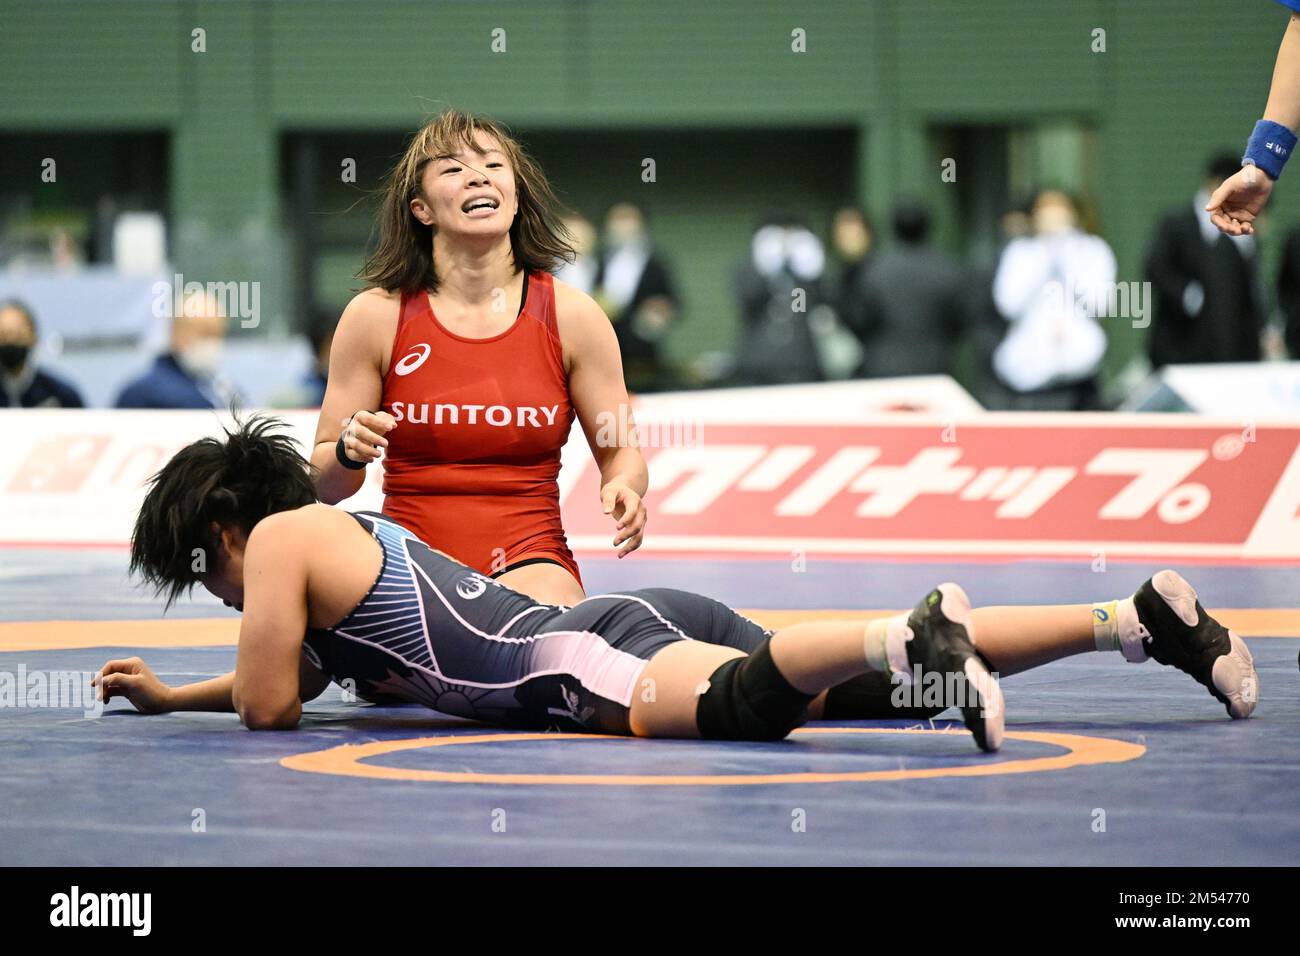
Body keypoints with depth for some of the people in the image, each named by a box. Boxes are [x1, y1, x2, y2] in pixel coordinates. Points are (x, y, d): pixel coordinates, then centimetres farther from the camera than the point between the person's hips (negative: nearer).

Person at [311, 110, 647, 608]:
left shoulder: (573, 315, 2)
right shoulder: (376, 315, 0)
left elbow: (621, 451, 10)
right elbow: (324, 484, 6)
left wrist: (623, 488, -14)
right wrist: (351, 452, -18)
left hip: (530, 564, -1)